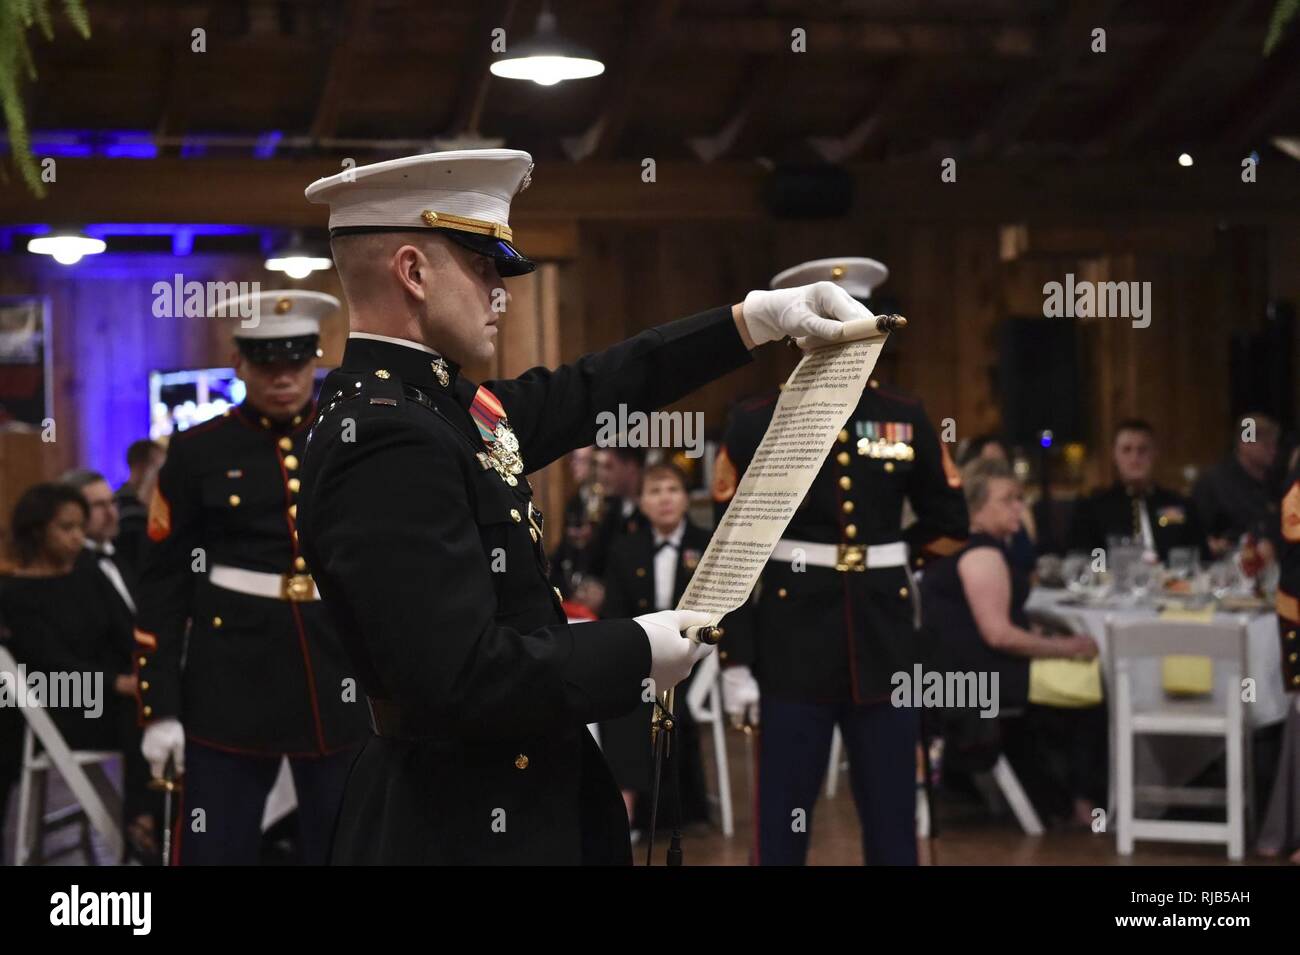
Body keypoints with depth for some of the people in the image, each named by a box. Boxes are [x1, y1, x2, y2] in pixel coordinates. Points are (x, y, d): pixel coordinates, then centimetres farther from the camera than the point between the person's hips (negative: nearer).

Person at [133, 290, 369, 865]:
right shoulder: (197, 452, 1)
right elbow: (162, 585, 1)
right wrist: (160, 707, -5)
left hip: (343, 676, 2)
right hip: (230, 682, -1)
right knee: (215, 850, 0)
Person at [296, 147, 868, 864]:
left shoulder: (423, 402, 5)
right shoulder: (384, 441, -24)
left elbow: (591, 390, 18)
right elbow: (466, 678, -30)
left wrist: (762, 315, 16)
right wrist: (639, 653, -16)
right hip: (466, 829, -10)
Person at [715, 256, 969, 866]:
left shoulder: (907, 419, 5)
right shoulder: (758, 422, -3)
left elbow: (949, 525, 18)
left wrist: (886, 560, 6)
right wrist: (734, 662, -8)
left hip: (884, 637, 3)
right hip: (795, 637, -2)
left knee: (892, 820, 7)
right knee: (782, 820, 1)